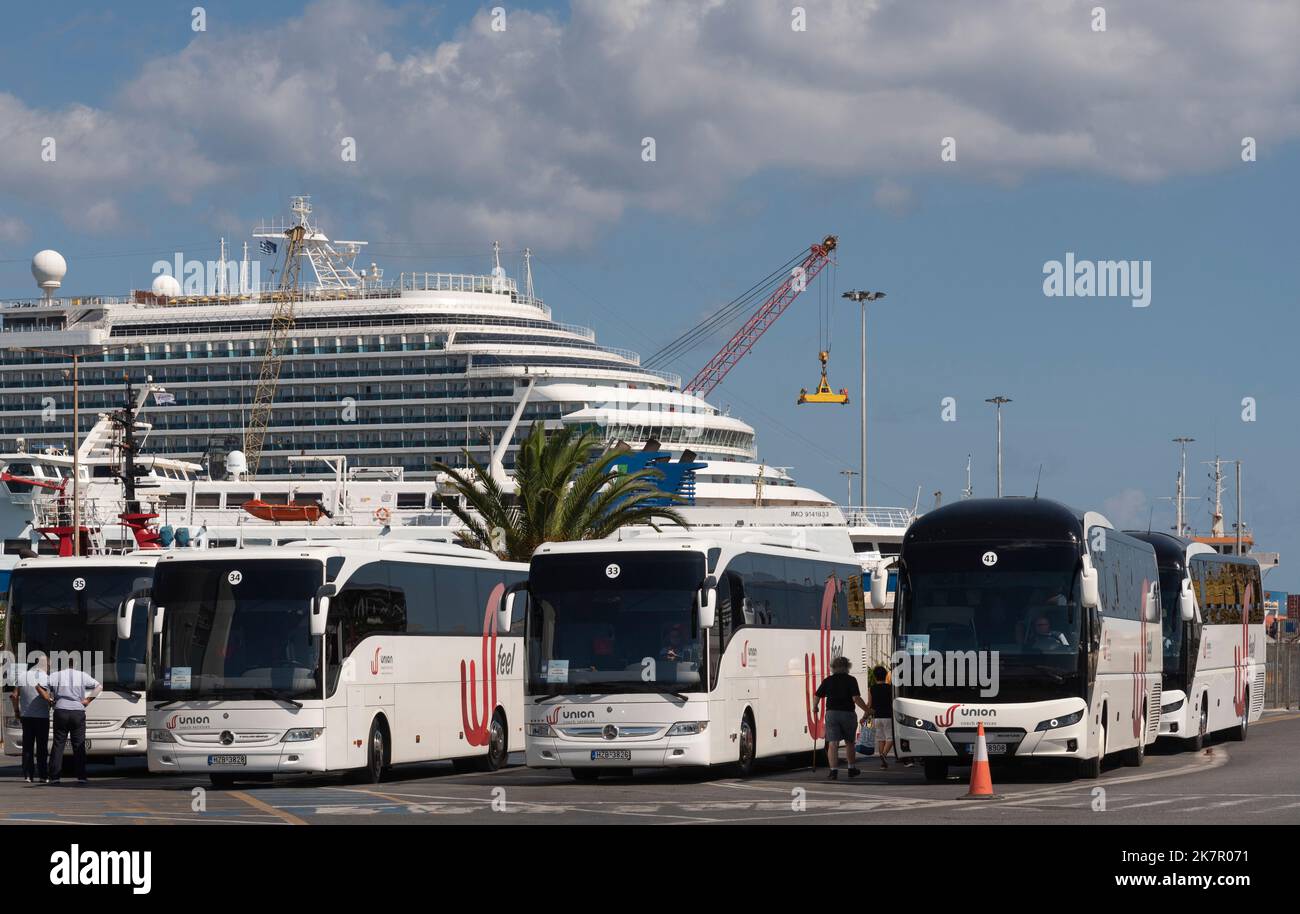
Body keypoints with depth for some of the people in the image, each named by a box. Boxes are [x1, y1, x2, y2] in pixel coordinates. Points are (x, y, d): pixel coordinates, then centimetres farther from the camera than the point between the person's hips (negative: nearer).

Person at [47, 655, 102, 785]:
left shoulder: (55, 676, 3)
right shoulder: (82, 676, 6)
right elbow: (99, 687, 8)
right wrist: (88, 700, 7)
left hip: (60, 712, 0)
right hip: (78, 713, 0)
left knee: (58, 745, 3)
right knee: (79, 746, 3)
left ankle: (54, 777, -2)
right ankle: (81, 776, -3)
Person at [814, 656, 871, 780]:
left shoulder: (828, 680, 4)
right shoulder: (851, 680, -4)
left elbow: (817, 696, 7)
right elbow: (856, 698, -14)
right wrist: (867, 710, -6)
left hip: (831, 714, 1)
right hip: (848, 714, -1)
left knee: (832, 744, -3)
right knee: (849, 742, 17)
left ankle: (834, 770, -15)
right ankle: (852, 768, 28)